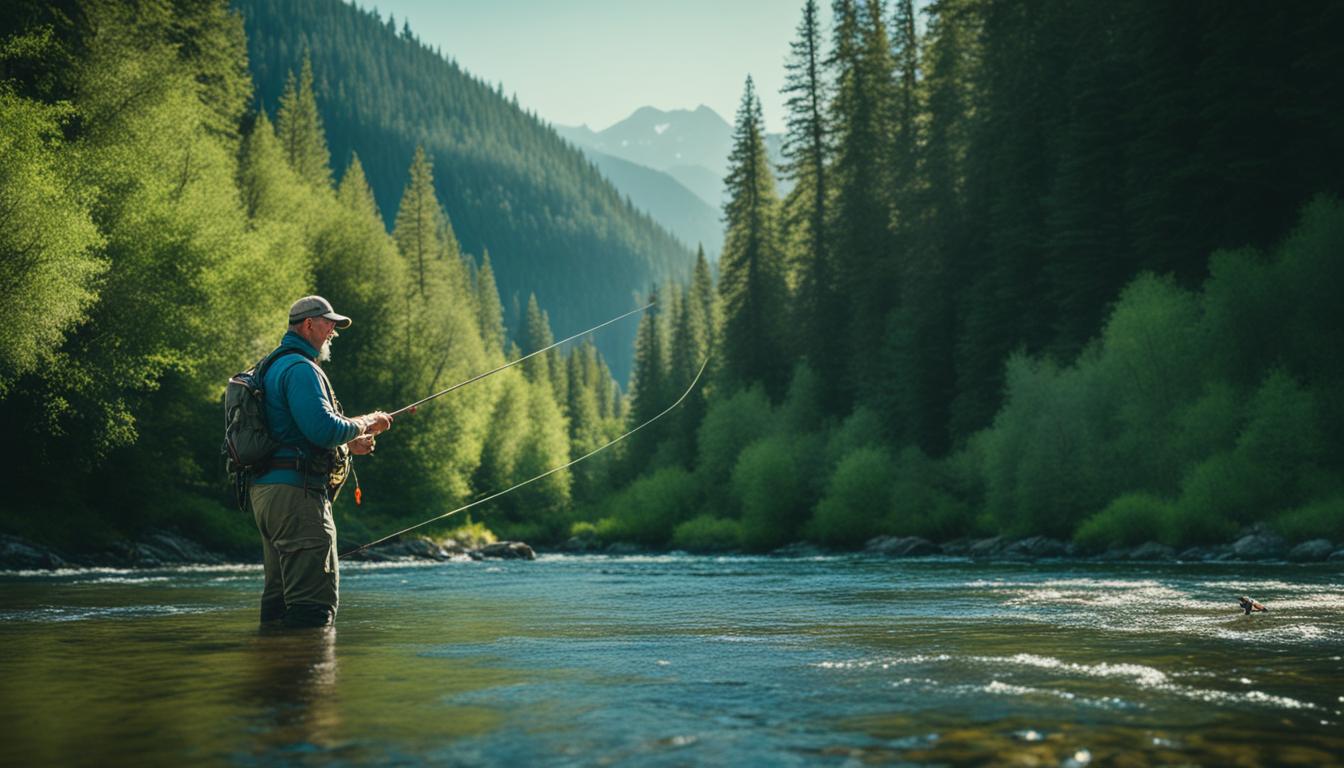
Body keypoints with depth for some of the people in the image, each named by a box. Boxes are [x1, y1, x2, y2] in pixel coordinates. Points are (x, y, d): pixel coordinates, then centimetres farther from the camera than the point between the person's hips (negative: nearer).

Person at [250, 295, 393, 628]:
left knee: (279, 595, 14)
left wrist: (348, 443, 22)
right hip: (295, 490, -11)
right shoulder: (300, 368, -11)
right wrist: (366, 423, -4)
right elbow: (324, 429, -22)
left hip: (265, 489, 11)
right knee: (315, 599, -11)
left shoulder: (274, 367, 23)